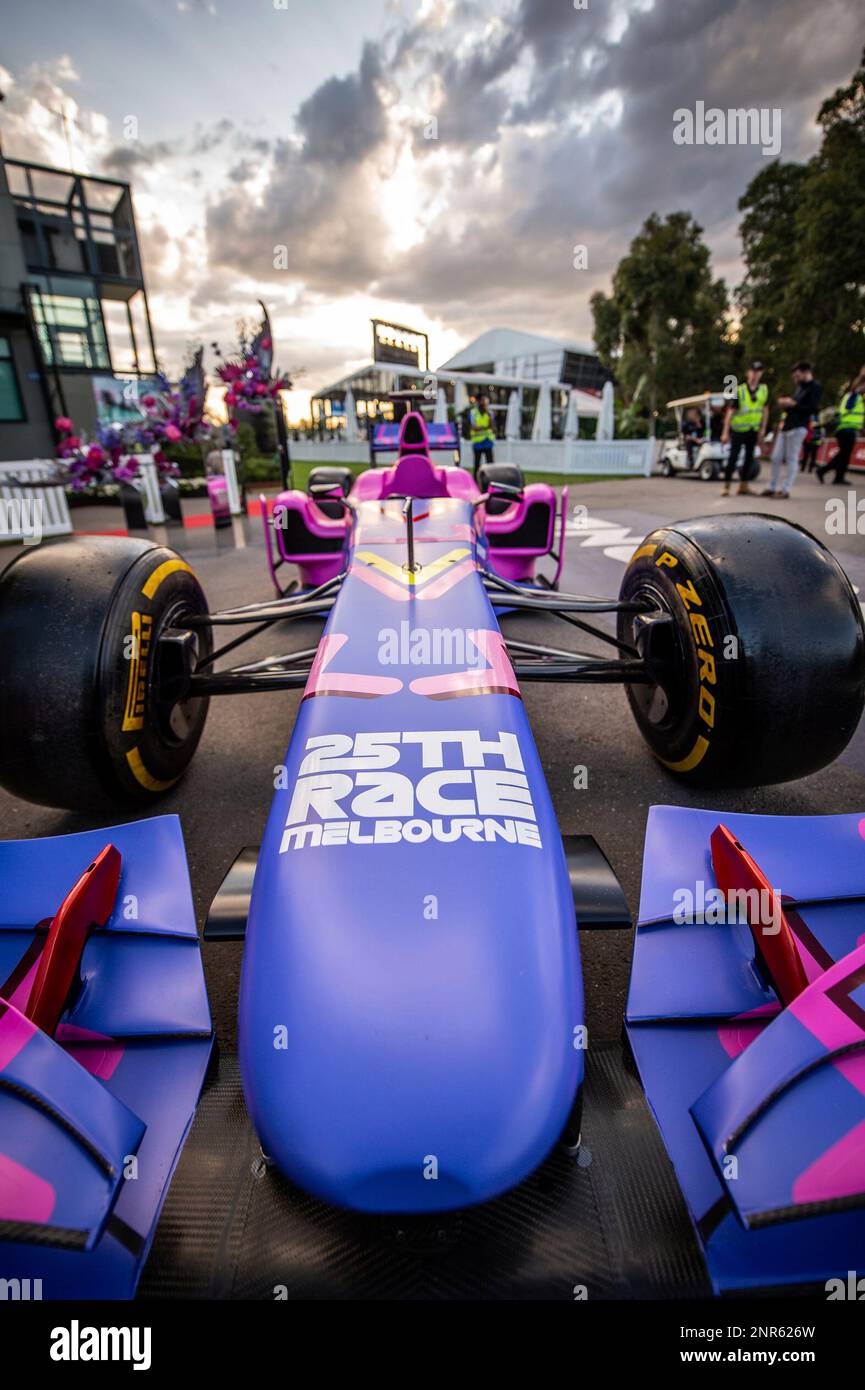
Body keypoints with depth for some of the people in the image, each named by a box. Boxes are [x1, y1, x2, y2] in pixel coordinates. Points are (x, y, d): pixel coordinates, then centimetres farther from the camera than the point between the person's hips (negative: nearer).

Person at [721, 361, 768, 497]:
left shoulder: (764, 389, 1)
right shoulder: (740, 389, -13)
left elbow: (765, 410, 9)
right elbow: (730, 411, -13)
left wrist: (763, 430, 5)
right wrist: (725, 432, -17)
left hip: (754, 429, 5)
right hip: (739, 429, -5)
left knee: (750, 457, 7)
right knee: (733, 457, -7)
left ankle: (743, 485, 16)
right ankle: (726, 485, -2)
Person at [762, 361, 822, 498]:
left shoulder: (815, 387, -5)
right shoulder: (800, 386, 20)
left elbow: (812, 409, -12)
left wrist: (793, 404, -13)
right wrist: (786, 402, 8)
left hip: (798, 428, -8)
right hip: (786, 425, 9)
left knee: (792, 459, -7)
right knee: (776, 458, 6)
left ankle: (786, 489, -4)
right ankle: (772, 487, 13)